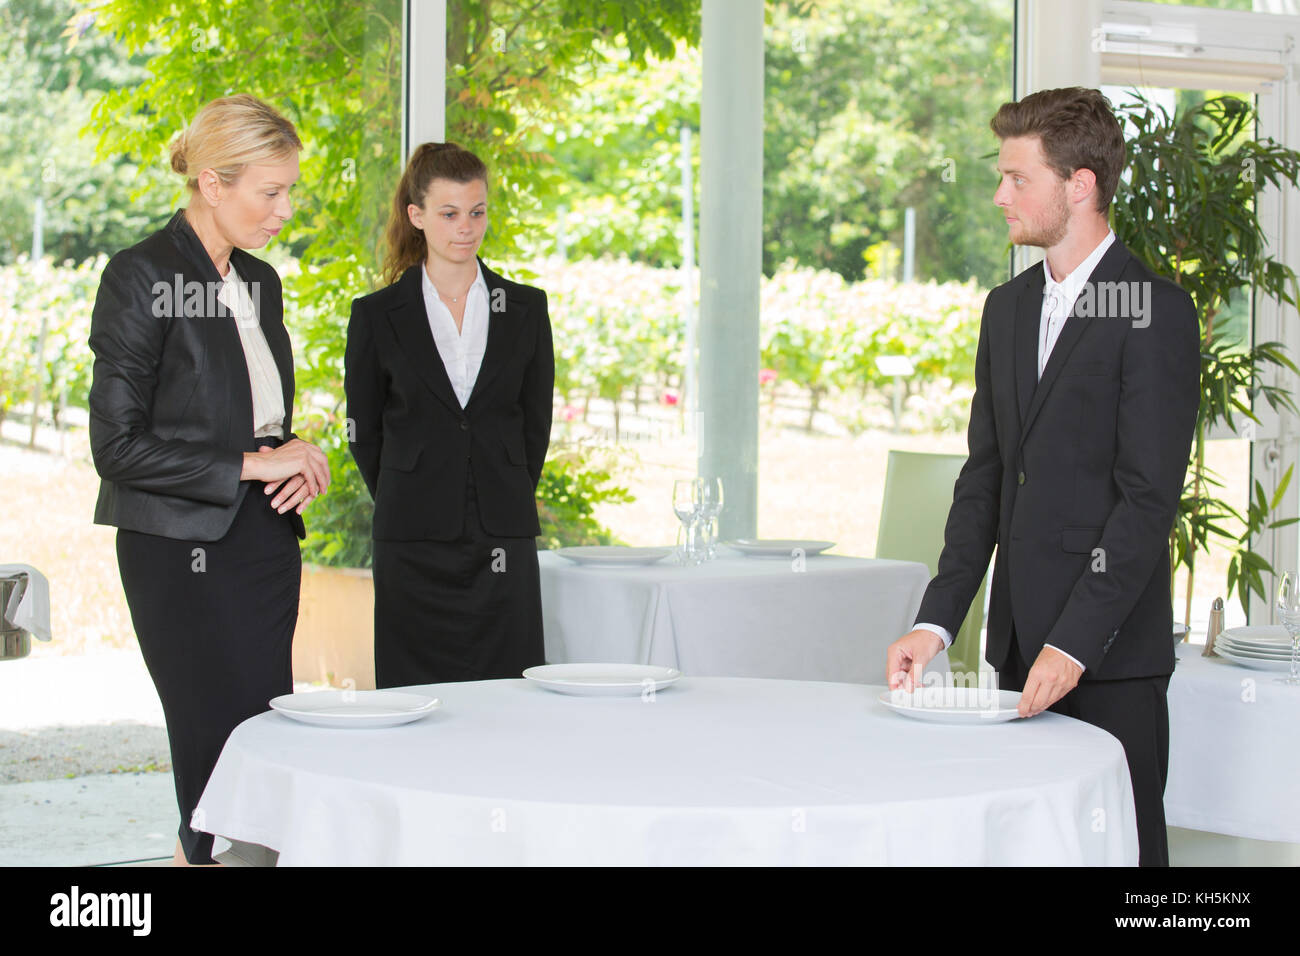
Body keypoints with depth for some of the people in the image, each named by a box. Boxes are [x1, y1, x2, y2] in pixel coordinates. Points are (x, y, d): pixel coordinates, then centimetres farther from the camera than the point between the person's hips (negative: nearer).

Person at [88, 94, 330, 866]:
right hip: (184, 550, -7)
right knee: (223, 748, -9)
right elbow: (118, 446, -13)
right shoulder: (142, 278, -9)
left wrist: (298, 459, 2)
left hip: (265, 539, 7)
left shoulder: (261, 281, 13)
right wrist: (251, 464, -13)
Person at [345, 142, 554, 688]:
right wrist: (411, 511, 11)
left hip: (503, 546, 1)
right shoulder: (377, 316, 2)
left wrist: (506, 509, 12)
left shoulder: (526, 310, 8)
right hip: (412, 549, -1)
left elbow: (535, 424, 13)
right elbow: (364, 433, 8)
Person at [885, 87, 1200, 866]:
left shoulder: (1155, 310, -9)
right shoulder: (1008, 309, 14)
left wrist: (1074, 643, -18)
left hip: (1110, 654, -7)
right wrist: (936, 623, 5)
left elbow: (1149, 496, -14)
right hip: (1021, 642, 7)